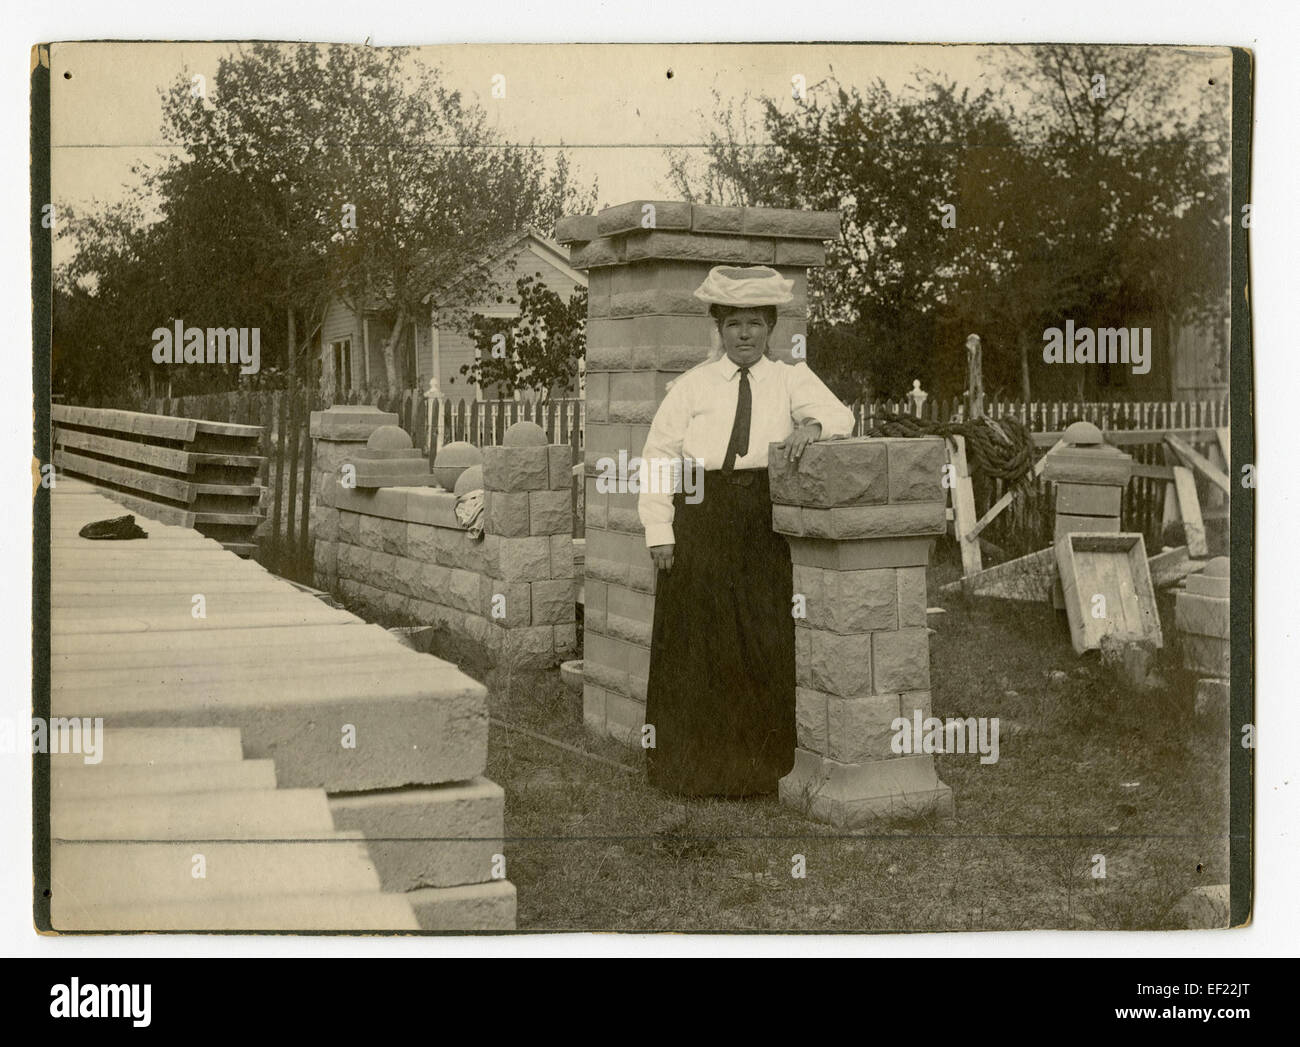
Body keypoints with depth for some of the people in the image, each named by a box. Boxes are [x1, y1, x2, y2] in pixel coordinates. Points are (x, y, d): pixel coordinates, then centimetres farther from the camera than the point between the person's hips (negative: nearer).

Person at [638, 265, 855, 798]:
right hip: (701, 524, 0)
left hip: (766, 527, 0)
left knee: (767, 641, -1)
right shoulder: (691, 386, 9)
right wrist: (659, 531, -4)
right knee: (699, 644, 1)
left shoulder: (792, 379, 9)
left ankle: (761, 765, 11)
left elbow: (839, 415, -6)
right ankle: (697, 767, 12)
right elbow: (658, 458, 6)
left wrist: (812, 425, -30)